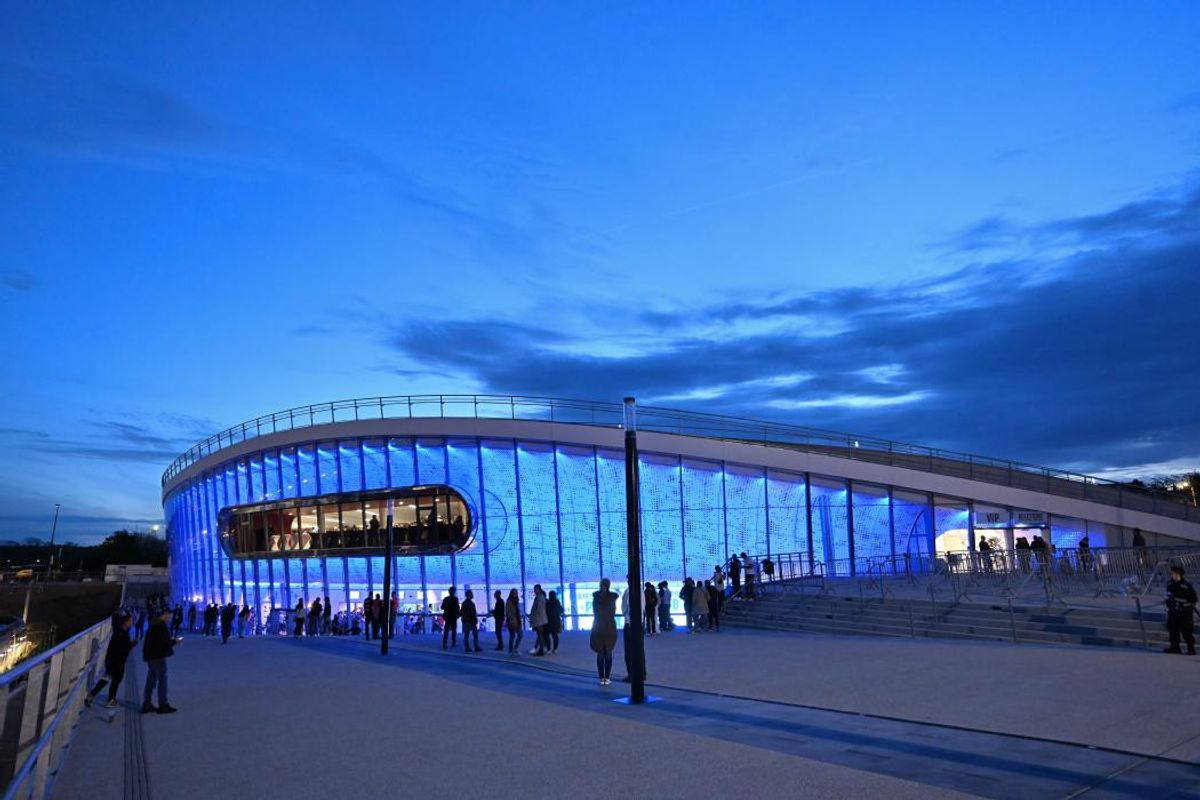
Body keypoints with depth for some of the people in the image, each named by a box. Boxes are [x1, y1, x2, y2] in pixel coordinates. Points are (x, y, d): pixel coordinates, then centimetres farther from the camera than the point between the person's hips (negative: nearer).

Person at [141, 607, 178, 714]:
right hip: (158, 656, -9)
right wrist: (175, 641, -2)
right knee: (162, 680, -1)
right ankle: (163, 705, 4)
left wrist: (171, 641, 10)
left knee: (151, 680, 14)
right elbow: (166, 641, -20)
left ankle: (146, 704, 18)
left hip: (150, 656, 9)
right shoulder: (161, 625, -17)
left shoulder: (154, 624, 11)